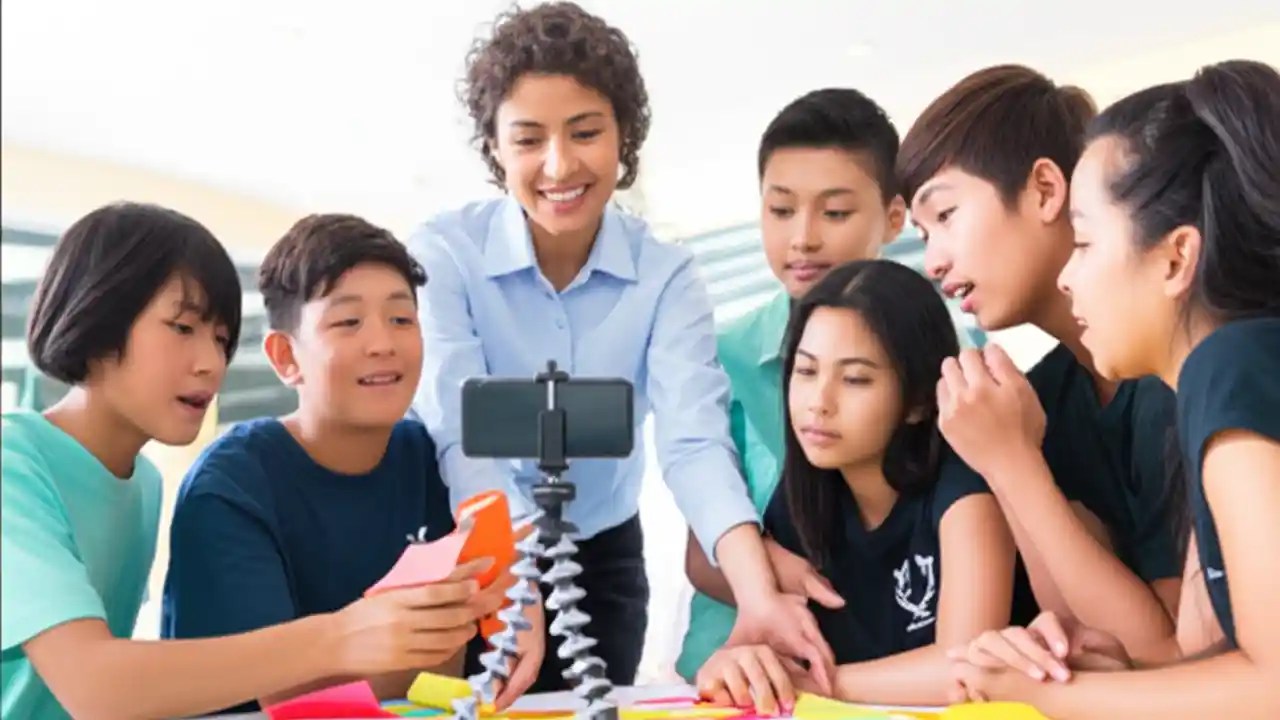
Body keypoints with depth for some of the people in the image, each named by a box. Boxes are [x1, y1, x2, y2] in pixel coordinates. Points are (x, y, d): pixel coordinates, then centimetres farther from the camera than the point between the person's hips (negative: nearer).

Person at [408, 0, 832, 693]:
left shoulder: (666, 276, -13)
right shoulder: (441, 254, -18)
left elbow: (694, 440, -26)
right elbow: (460, 434, -28)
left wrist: (757, 596, -44)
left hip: (602, 560, 2)